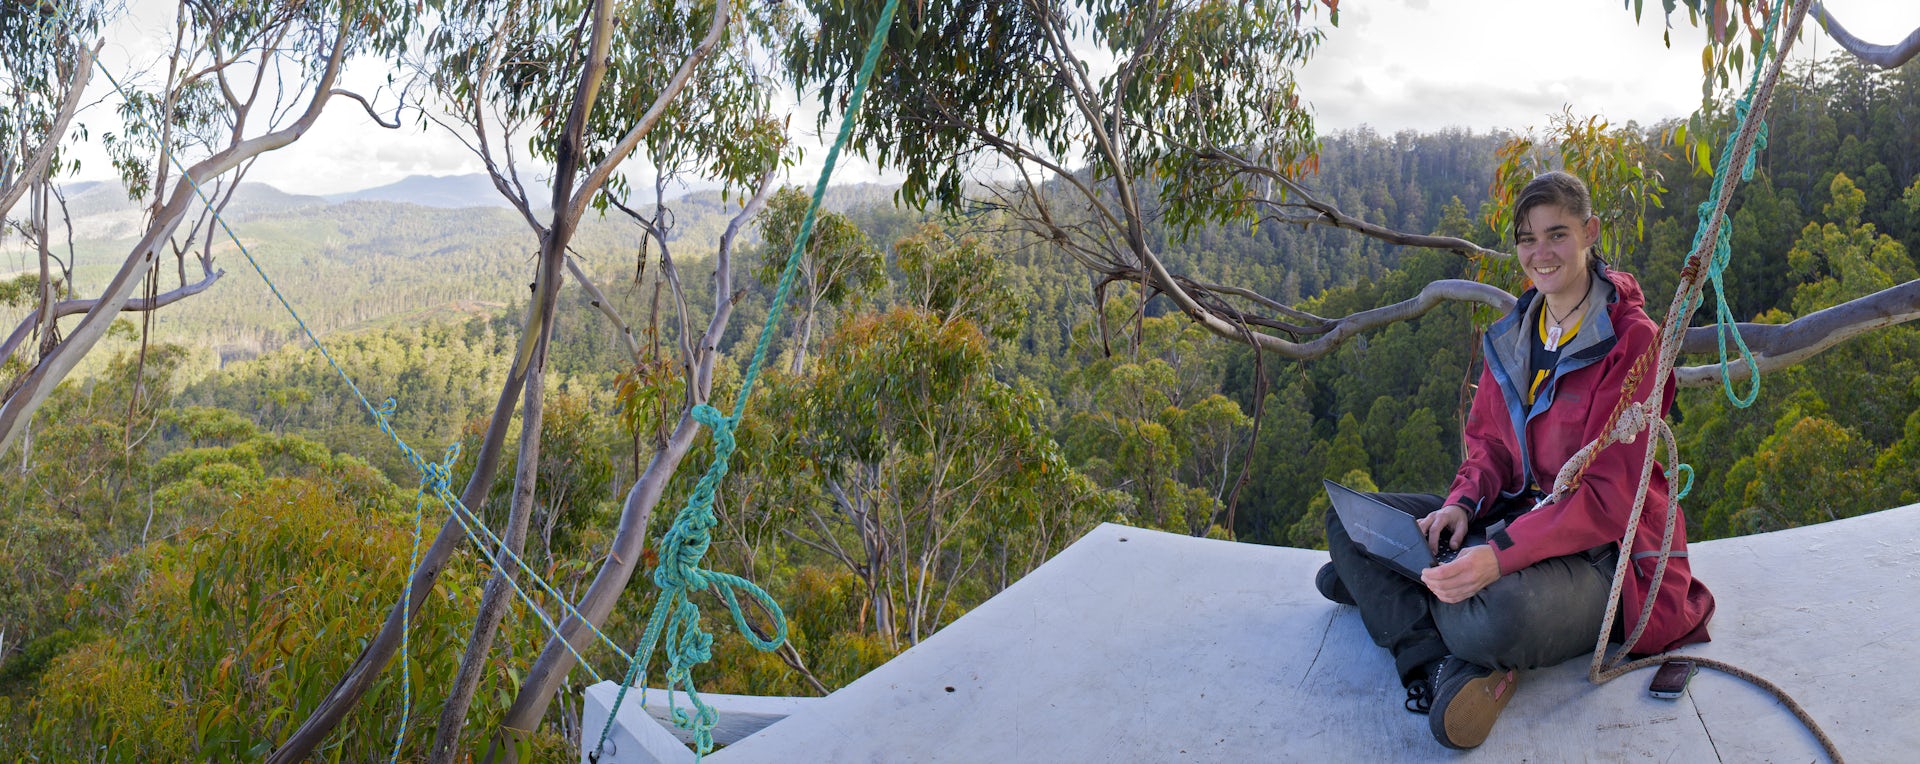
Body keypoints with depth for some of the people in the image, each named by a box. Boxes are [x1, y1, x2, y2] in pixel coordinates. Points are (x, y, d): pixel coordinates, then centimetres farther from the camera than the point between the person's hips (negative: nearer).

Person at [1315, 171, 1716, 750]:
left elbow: (1611, 493, -19)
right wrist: (1463, 504, -12)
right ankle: (1448, 664, -21)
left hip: (1601, 549, -7)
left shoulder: (1632, 341, -14)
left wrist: (1501, 554, -33)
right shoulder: (1511, 335, 9)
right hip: (1515, 513, 8)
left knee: (1501, 612, -41)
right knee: (1348, 520, -7)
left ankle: (1375, 585, -12)